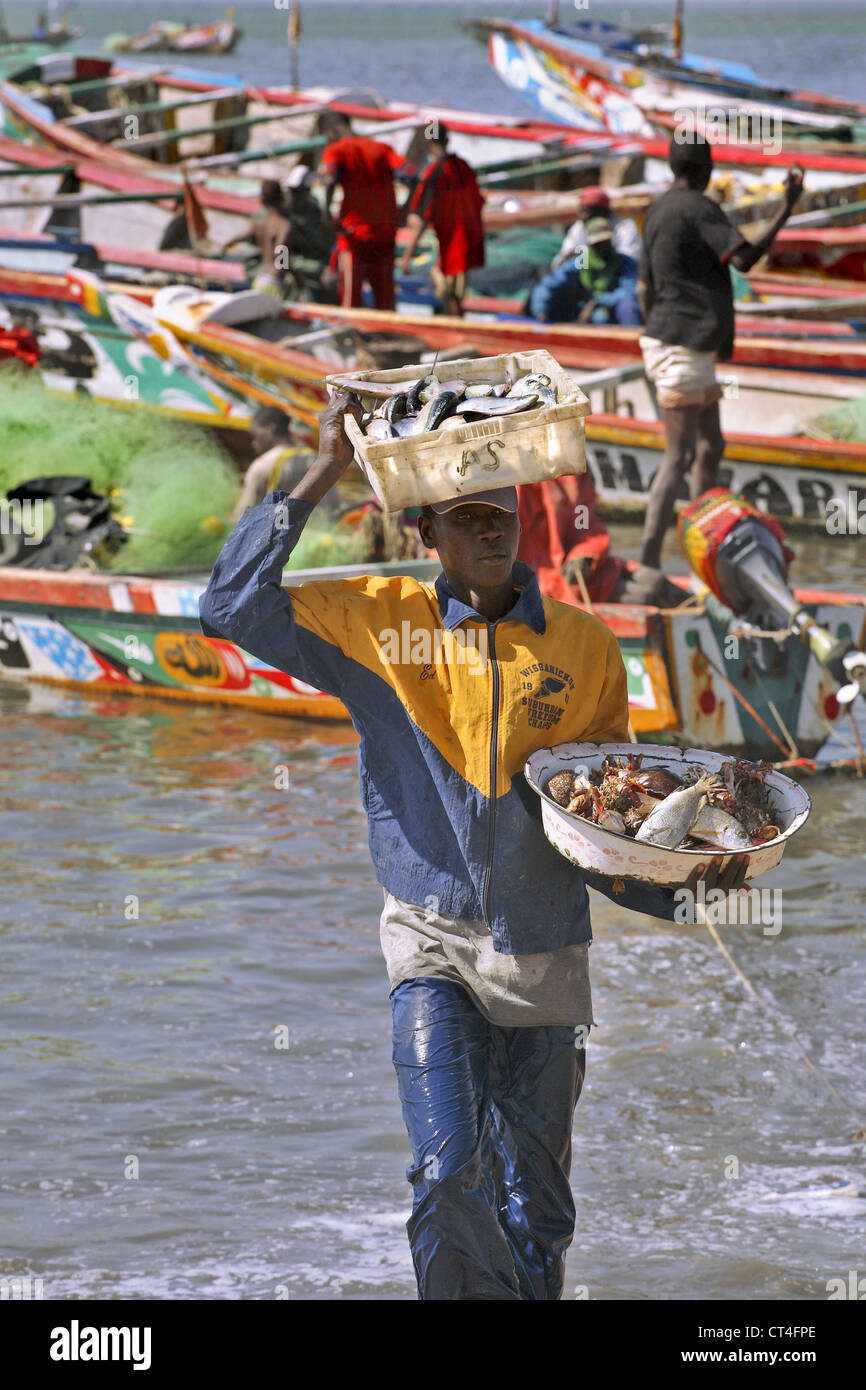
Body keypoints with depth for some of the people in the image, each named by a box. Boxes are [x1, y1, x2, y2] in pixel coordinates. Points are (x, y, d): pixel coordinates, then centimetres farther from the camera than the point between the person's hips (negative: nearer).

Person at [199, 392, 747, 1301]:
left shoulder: (583, 648, 4)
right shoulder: (377, 622, -1)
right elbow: (231, 609, -9)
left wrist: (682, 875, -9)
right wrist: (321, 477, -12)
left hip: (544, 952, 2)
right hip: (434, 941, -2)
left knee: (536, 1206, 9)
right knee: (448, 1174, -18)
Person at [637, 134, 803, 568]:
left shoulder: (658, 211, 15)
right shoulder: (698, 208, -13)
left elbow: (645, 291, 18)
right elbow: (745, 258, -23)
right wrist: (787, 208, -17)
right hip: (682, 348, -10)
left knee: (711, 446, 16)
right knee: (679, 456, -12)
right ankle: (649, 561, -17)